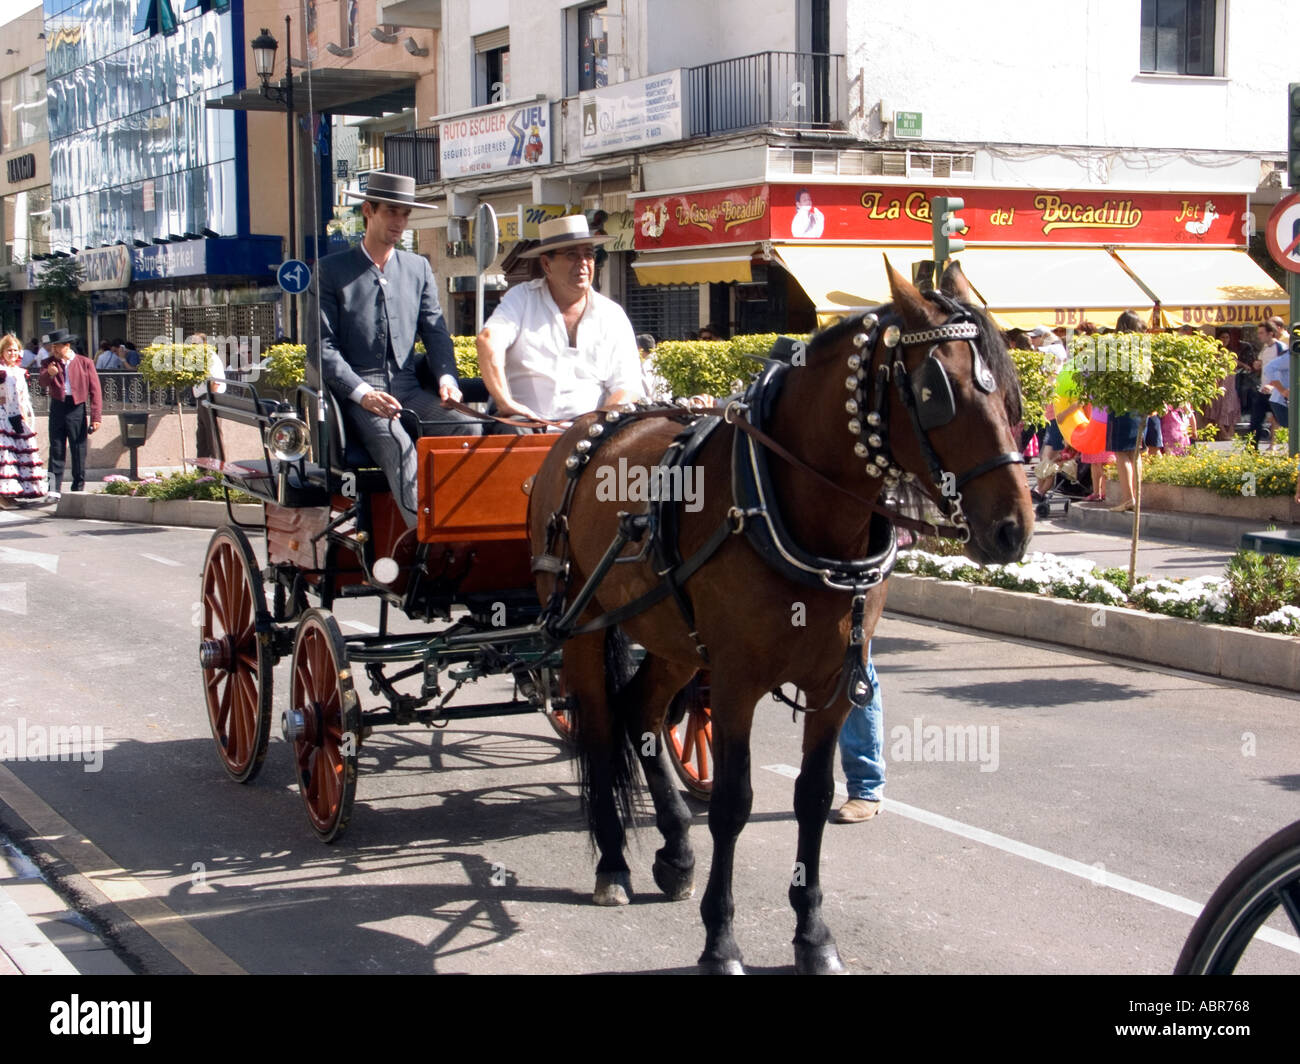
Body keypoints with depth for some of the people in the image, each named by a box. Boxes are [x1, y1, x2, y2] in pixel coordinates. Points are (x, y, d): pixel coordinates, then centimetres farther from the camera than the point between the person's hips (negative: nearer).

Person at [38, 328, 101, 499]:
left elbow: (95, 391, 0)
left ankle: (78, 488, 11)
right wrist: (49, 374, -27)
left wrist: (95, 416, -7)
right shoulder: (51, 363, 11)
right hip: (57, 408, 2)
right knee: (56, 450, 1)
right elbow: (43, 383, -4)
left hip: (77, 409, -2)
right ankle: (54, 489, 2)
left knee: (79, 450, 3)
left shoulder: (85, 363, 2)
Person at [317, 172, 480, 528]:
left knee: (468, 427, -26)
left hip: (410, 389, 4)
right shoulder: (331, 270, 6)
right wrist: (362, 392, -16)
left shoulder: (419, 268, 19)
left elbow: (435, 331, 14)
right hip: (357, 395, -4)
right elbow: (323, 345, -1)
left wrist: (447, 378, -8)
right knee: (397, 444, -35)